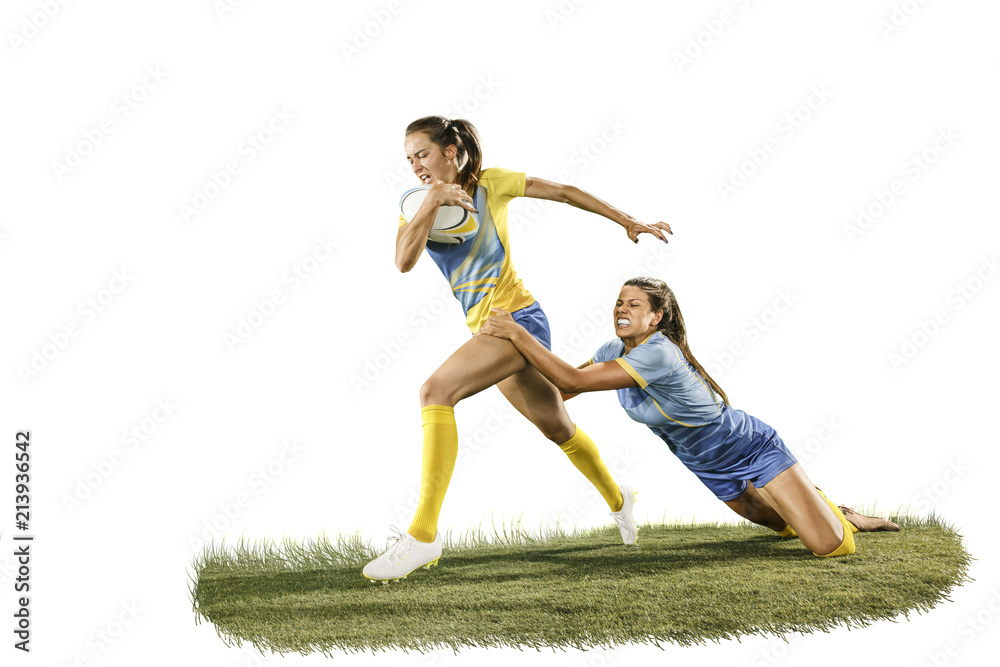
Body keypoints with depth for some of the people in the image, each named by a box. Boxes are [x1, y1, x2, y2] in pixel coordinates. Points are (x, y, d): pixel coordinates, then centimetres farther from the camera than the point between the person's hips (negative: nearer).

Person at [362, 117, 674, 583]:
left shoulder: (489, 184, -3)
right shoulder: (417, 207, 8)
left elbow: (564, 192, 6)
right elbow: (404, 262, -11)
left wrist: (629, 223, 10)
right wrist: (431, 201, -21)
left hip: (516, 317, -7)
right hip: (486, 331, 7)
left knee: (436, 390, -27)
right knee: (557, 428, 22)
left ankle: (423, 535, -32)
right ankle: (617, 499, 48)